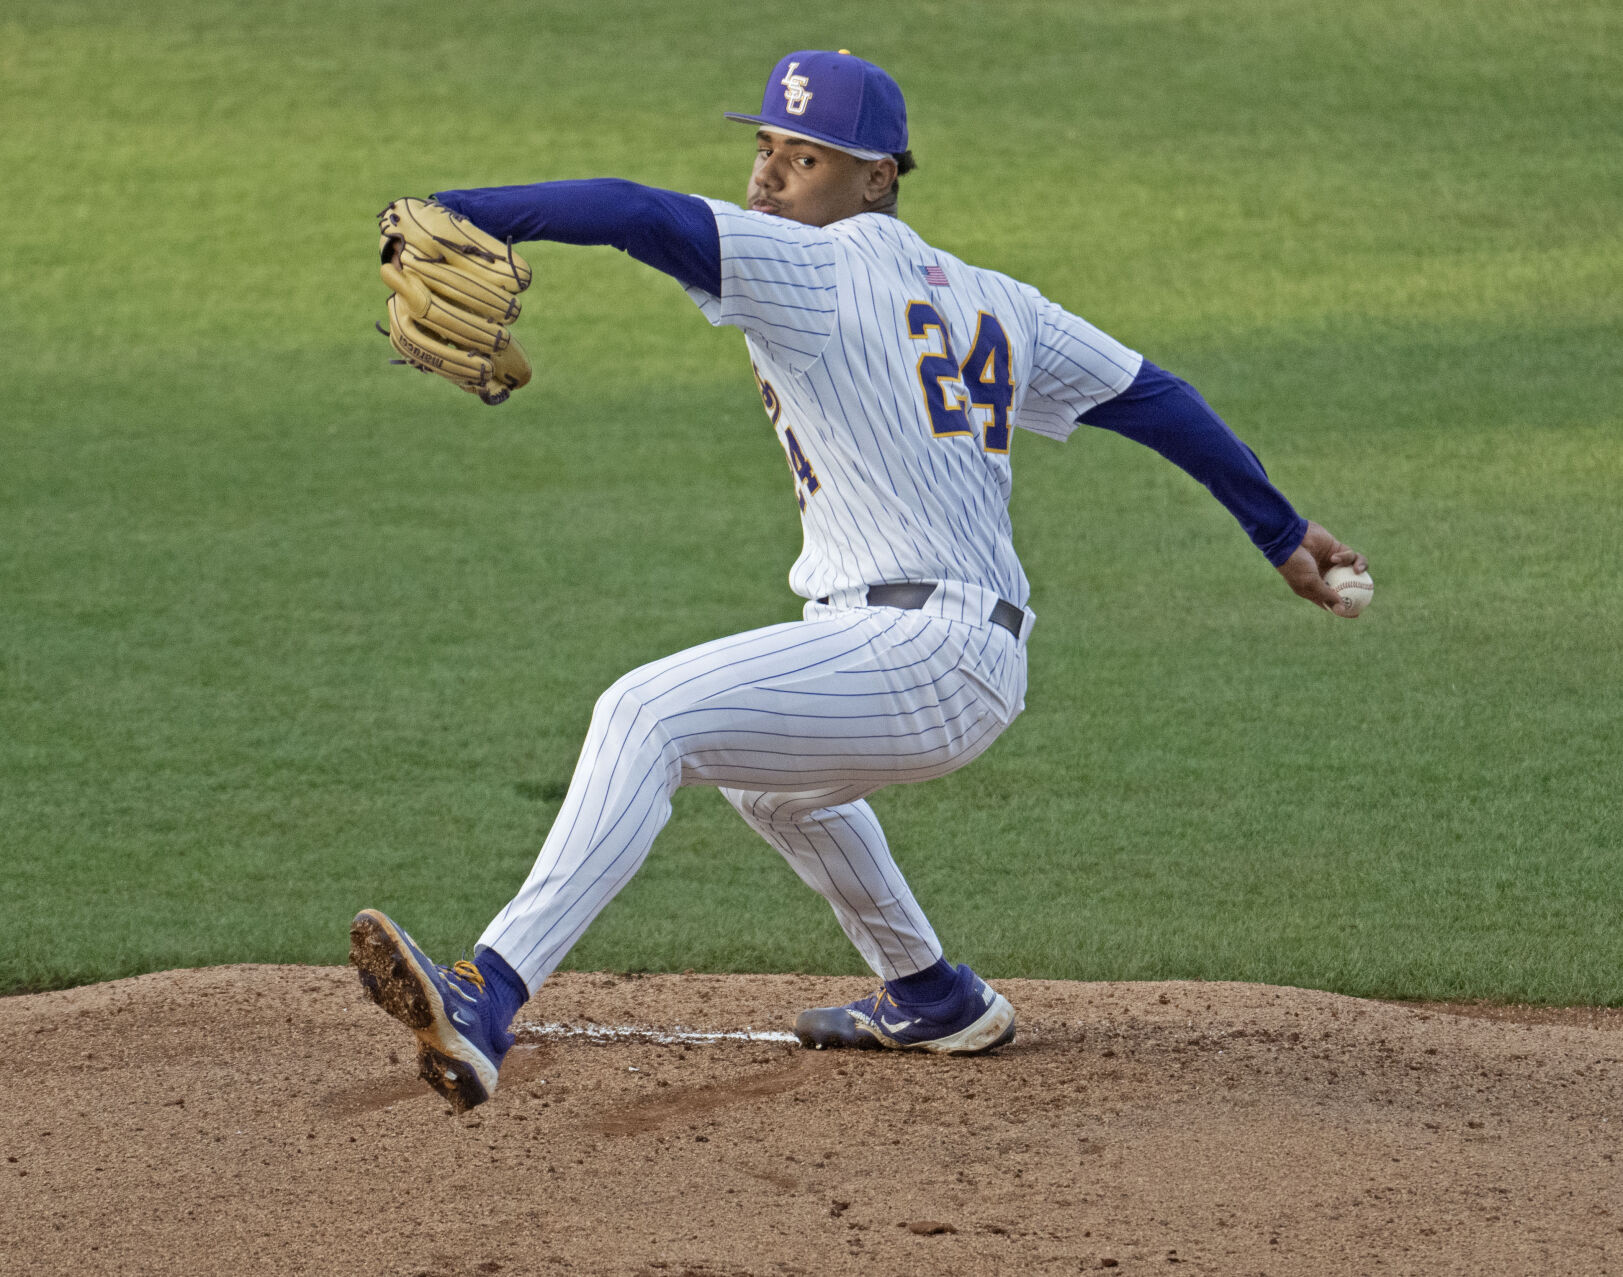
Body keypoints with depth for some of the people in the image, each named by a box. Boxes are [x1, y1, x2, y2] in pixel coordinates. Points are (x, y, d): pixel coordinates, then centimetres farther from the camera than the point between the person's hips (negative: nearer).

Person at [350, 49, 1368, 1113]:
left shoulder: (817, 268, -5)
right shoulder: (985, 299, 20)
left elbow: (637, 214, -18)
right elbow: (1152, 398, 23)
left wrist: (459, 215, -22)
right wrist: (1281, 530, 29)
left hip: (921, 656, -10)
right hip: (974, 671, 10)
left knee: (647, 716, -24)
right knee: (765, 767, 36)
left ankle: (490, 997, -41)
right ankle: (934, 1000, 47)